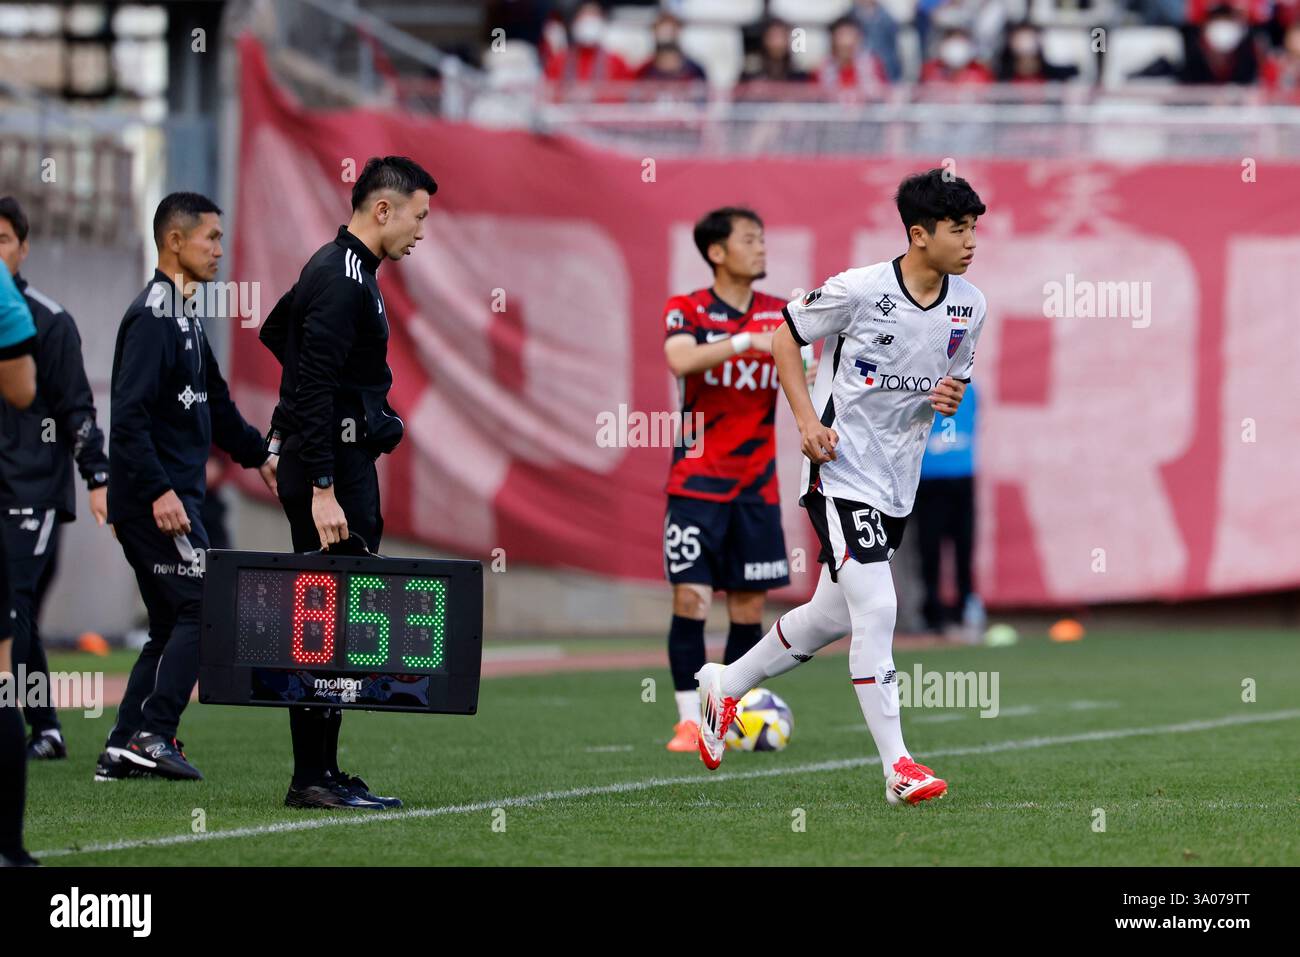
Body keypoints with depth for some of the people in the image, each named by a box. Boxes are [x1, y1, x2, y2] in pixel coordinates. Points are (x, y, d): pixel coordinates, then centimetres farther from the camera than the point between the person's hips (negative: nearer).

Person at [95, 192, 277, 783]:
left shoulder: (184, 315, 18)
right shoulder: (152, 317, -14)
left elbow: (212, 401, 30)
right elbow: (129, 414, -21)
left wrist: (257, 455, 31)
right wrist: (158, 491, -25)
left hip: (175, 496, 10)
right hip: (154, 497, -10)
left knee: (172, 625, 10)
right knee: (200, 608, -11)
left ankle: (124, 748, 10)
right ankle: (153, 735, -10)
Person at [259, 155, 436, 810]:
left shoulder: (336, 268, 16)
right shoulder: (343, 281, -16)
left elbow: (275, 331, 34)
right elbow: (313, 389, -23)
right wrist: (323, 491, -26)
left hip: (342, 465, 11)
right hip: (334, 465, -11)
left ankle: (321, 773, 12)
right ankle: (314, 777, -9)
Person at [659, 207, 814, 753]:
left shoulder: (780, 316, 8)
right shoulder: (687, 311, -1)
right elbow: (681, 359, -22)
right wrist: (747, 341, -28)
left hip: (756, 485, 3)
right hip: (697, 480, -3)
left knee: (748, 606, 3)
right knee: (691, 596, -10)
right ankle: (689, 721, -4)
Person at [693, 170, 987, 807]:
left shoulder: (969, 306, 2)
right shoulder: (860, 289, -15)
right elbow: (784, 337, -2)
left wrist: (951, 396, -7)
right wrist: (808, 420, -12)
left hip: (898, 480, 7)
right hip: (841, 469, -7)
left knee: (833, 617, 15)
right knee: (876, 608, -16)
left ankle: (725, 686, 37)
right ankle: (897, 765, -13)